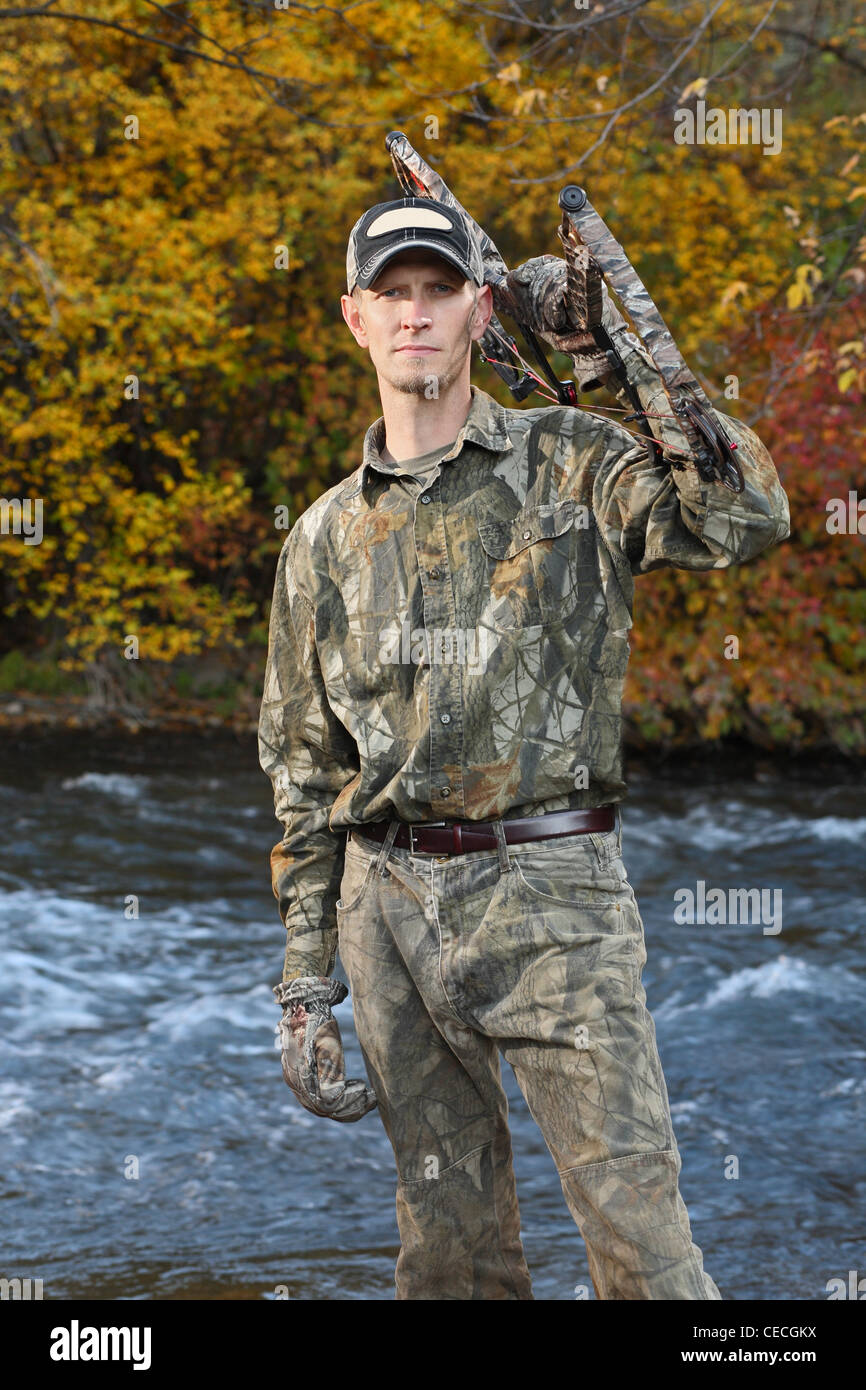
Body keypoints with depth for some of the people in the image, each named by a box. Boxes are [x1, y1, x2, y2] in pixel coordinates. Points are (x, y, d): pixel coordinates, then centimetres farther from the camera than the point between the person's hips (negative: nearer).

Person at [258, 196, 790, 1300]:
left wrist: (634, 353, -15)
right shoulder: (327, 537, 11)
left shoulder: (570, 465, 2)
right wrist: (305, 985, 8)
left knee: (634, 1218, -9)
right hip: (388, 903, 4)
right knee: (448, 1240, 10)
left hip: (548, 888, -3)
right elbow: (303, 770, 13)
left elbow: (746, 520, -16)